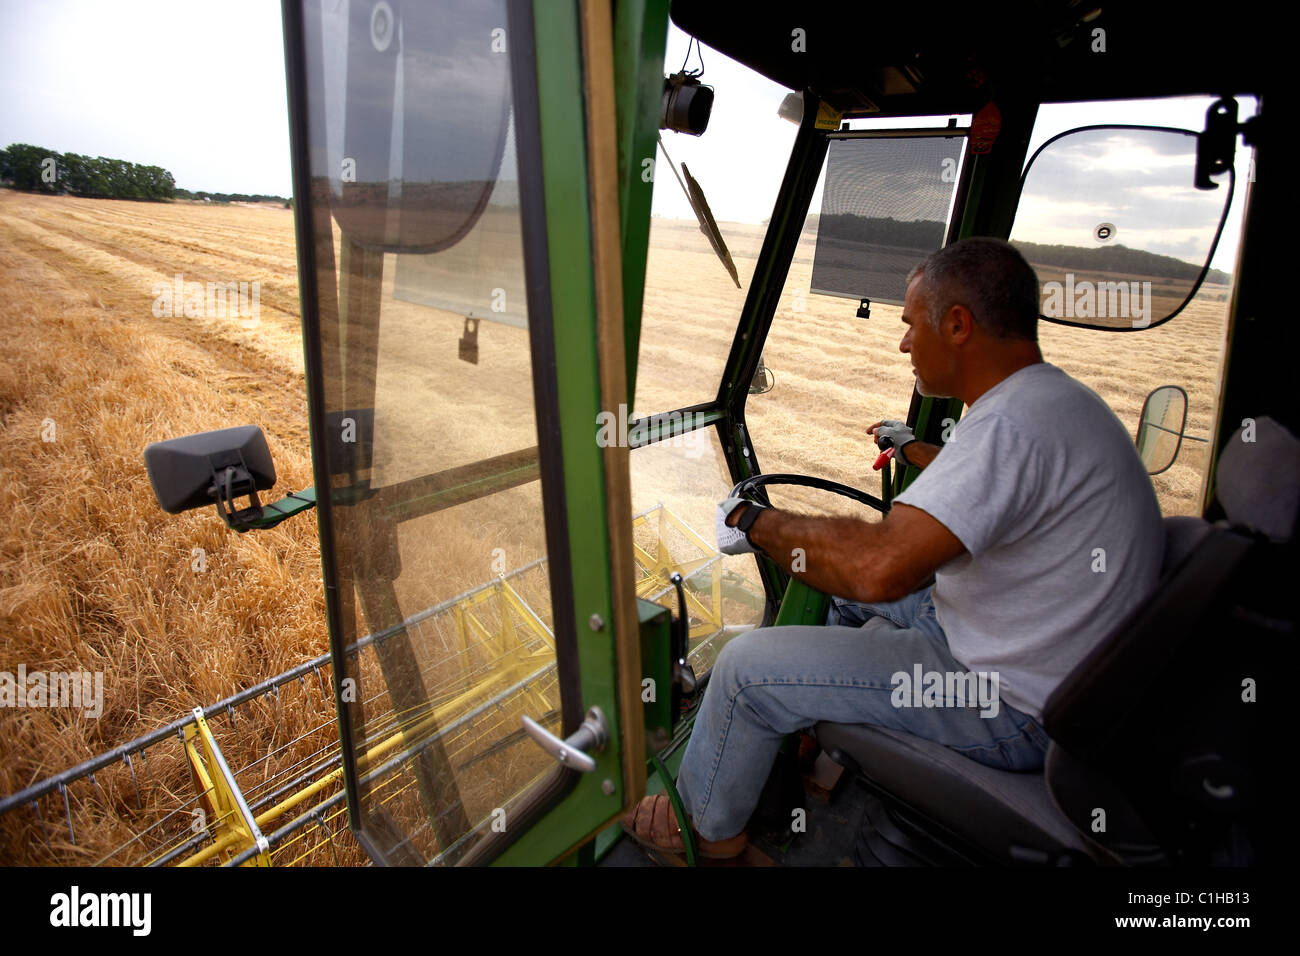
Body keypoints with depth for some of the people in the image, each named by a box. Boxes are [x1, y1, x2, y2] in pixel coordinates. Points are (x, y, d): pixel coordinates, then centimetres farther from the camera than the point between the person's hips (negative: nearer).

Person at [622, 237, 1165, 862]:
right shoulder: (1060, 399, 5)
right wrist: (911, 449, 43)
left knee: (748, 666, -10)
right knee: (834, 568, 21)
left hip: (1014, 713, -10)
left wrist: (753, 522, -22)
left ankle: (707, 826, 18)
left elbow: (879, 565, -38)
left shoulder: (1011, 424, -29)